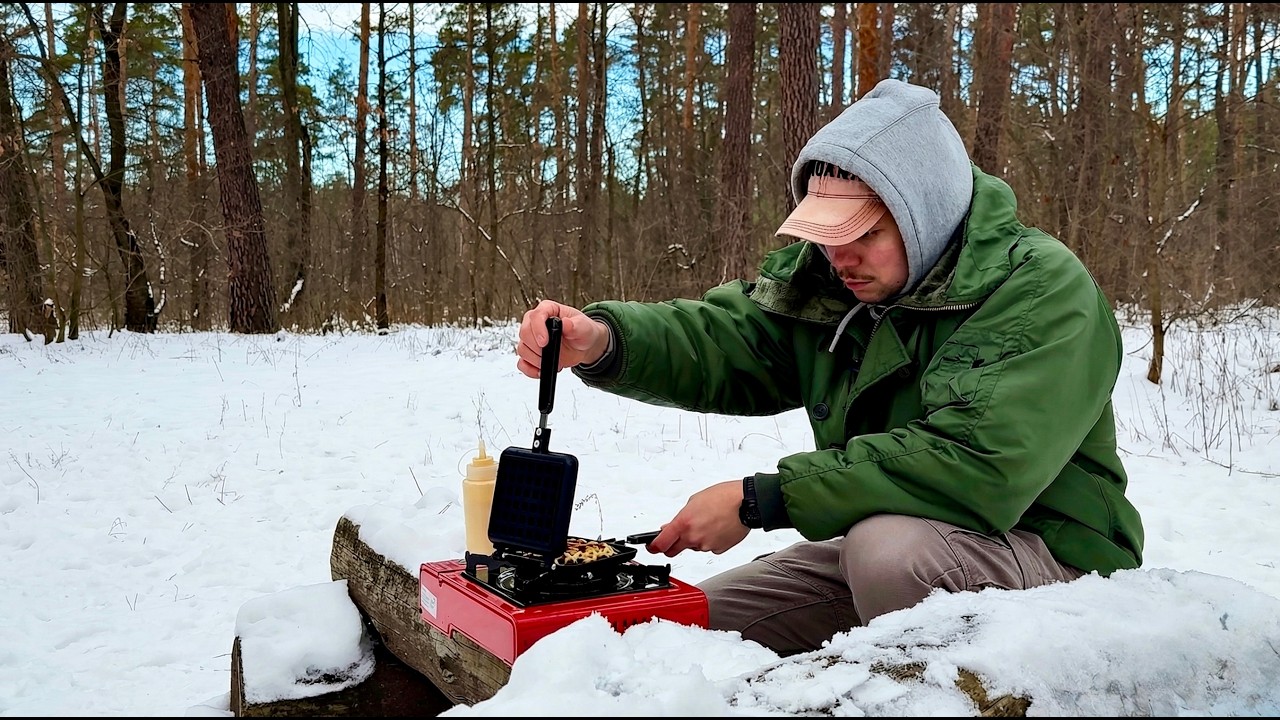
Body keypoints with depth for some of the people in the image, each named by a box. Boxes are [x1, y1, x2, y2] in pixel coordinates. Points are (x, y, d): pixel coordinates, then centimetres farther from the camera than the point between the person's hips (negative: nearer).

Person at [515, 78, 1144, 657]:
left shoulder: (1044, 293, -22)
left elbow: (979, 467, -33)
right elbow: (726, 339, -10)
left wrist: (763, 500, -31)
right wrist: (601, 341, -31)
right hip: (877, 546, 6)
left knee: (889, 546, -36)